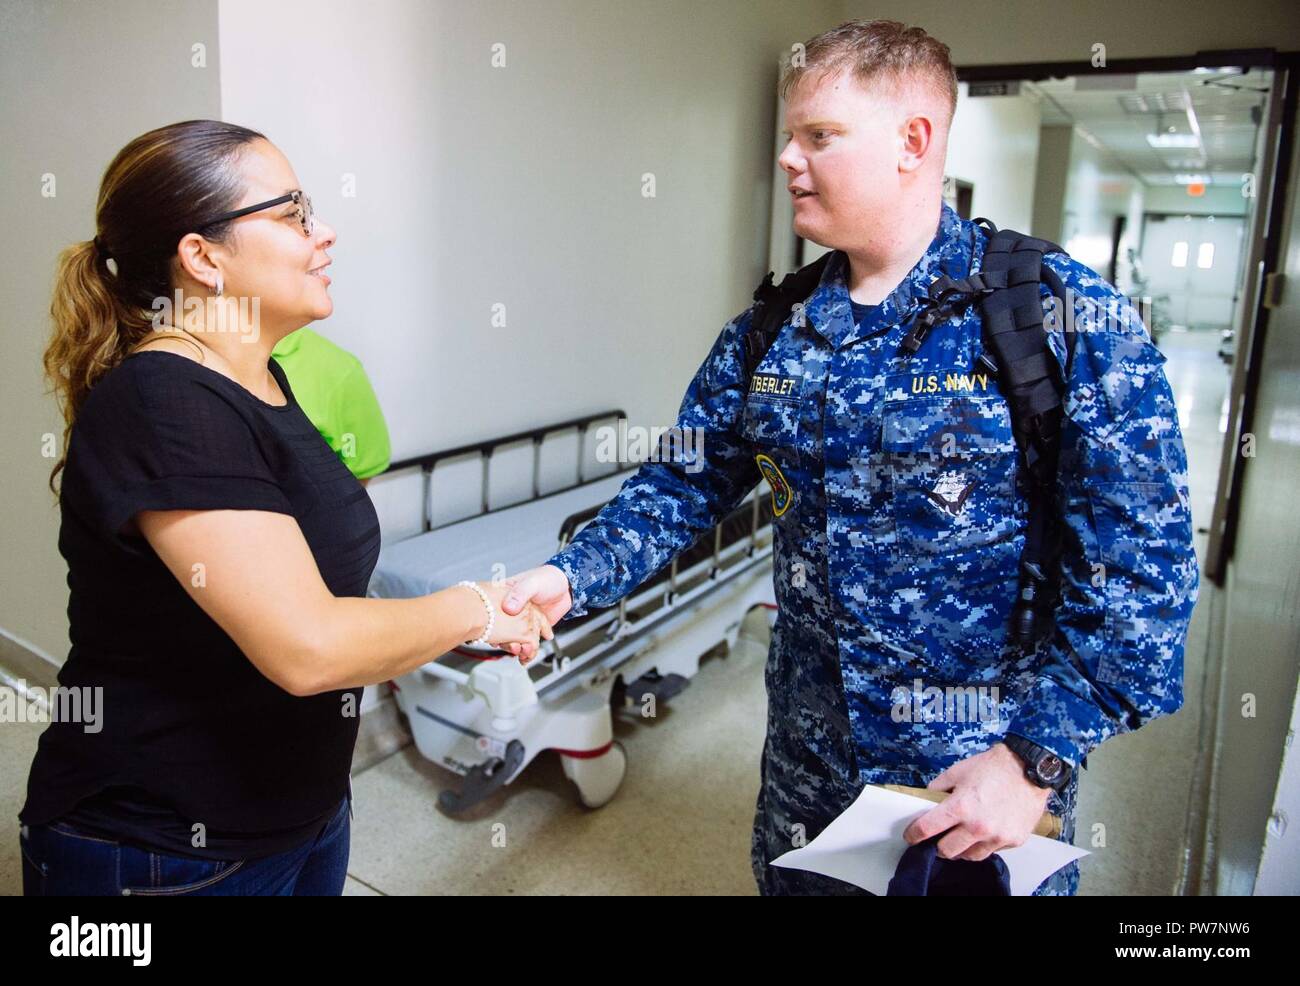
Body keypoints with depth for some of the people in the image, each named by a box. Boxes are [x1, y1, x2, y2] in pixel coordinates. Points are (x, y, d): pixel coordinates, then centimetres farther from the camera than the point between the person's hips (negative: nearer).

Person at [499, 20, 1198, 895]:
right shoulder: (769, 332, 0)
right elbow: (683, 483, 5)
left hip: (984, 772, -4)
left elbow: (1144, 561, -15)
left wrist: (1038, 757, -18)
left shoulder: (1065, 318, -15)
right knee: (793, 880, 23)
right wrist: (574, 577, -11)